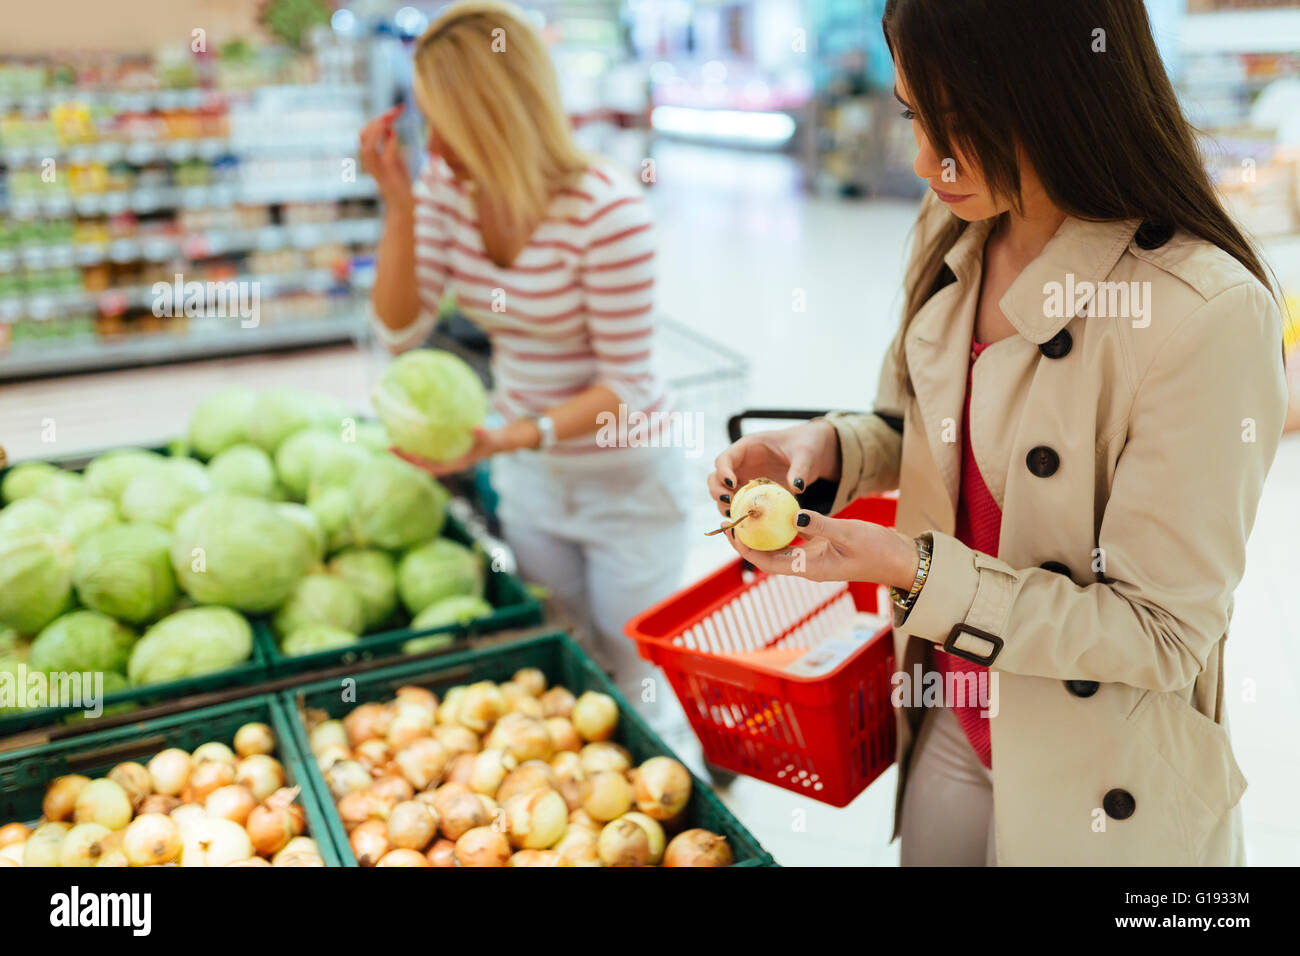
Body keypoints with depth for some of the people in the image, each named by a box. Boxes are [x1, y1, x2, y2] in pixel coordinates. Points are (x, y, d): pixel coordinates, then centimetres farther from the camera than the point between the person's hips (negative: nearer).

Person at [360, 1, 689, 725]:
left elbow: (625, 387, -21)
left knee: (635, 689, 11)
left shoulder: (606, 210, -26)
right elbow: (401, 331, -8)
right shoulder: (449, 185, -7)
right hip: (528, 475, 6)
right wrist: (399, 204, -19)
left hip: (627, 481, -5)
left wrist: (507, 439, -32)